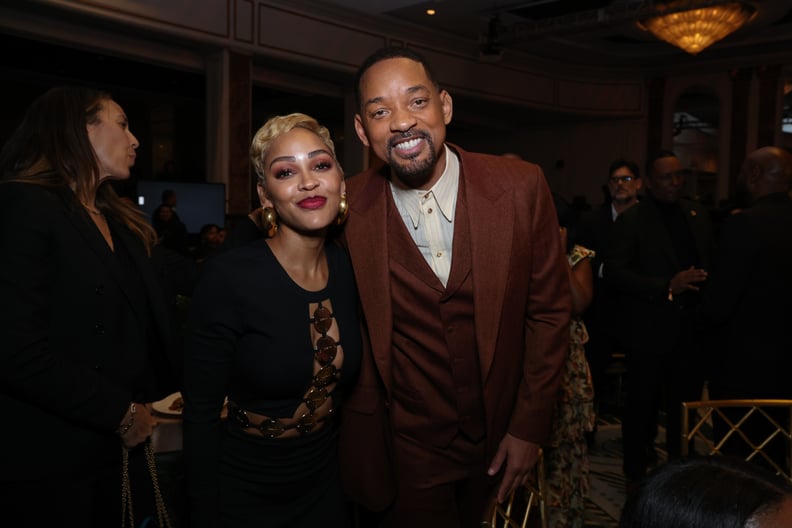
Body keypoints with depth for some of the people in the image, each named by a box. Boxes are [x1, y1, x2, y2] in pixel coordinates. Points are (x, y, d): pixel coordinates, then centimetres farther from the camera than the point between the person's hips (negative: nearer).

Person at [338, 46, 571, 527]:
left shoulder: (521, 187, -13)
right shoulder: (348, 208, -13)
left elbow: (549, 310, -5)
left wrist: (529, 427, -4)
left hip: (501, 438, 2)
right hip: (404, 449, -1)